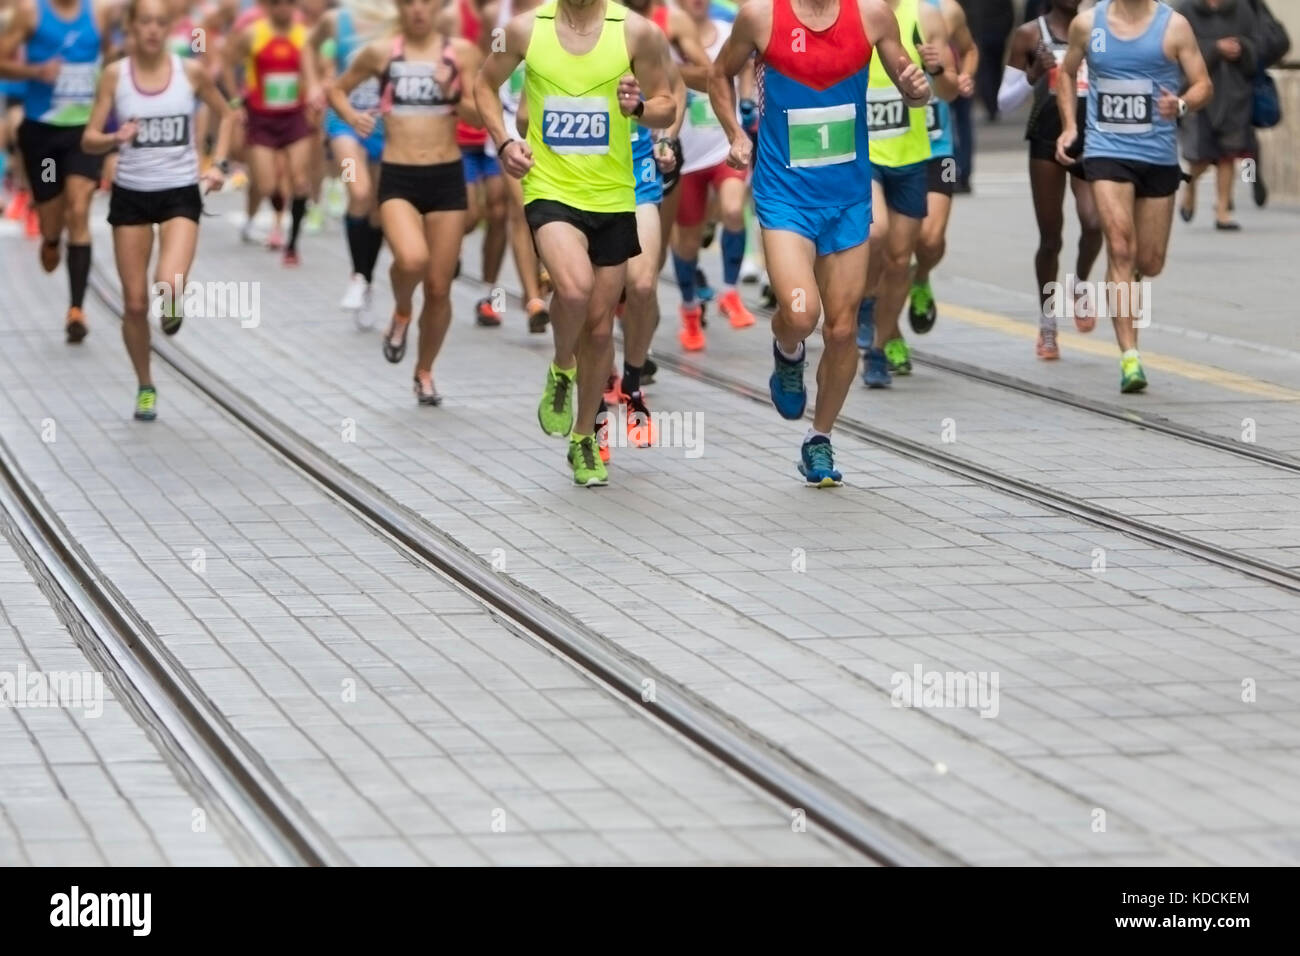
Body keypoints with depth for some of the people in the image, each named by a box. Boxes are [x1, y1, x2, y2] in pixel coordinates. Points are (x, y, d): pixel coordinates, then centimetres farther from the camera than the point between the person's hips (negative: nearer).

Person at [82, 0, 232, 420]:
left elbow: (225, 116, 11)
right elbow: (88, 140, -4)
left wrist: (218, 163, -1)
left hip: (180, 192, -1)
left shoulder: (191, 71, -6)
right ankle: (145, 387, 25)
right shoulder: (115, 75, -6)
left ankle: (173, 310, 14)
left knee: (170, 284, -25)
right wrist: (115, 139, -25)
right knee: (135, 302, 4)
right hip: (130, 194, 1)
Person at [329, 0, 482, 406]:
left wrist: (454, 96, -20)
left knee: (439, 287, 5)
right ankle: (401, 312, 6)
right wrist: (350, 115, -5)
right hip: (398, 178, -1)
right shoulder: (381, 52, 1)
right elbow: (337, 89, 15)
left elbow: (481, 116, -2)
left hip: (447, 177, 1)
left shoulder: (461, 52, 1)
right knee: (412, 259, -29)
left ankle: (424, 372, 28)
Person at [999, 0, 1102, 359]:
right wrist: (1034, 75, -14)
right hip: (1048, 140, -1)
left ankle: (1080, 286, 12)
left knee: (1094, 222, -19)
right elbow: (1005, 102, 1)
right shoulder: (1029, 35, 0)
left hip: (1092, 139, 1)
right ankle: (1047, 323, 22)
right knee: (1050, 238, 5)